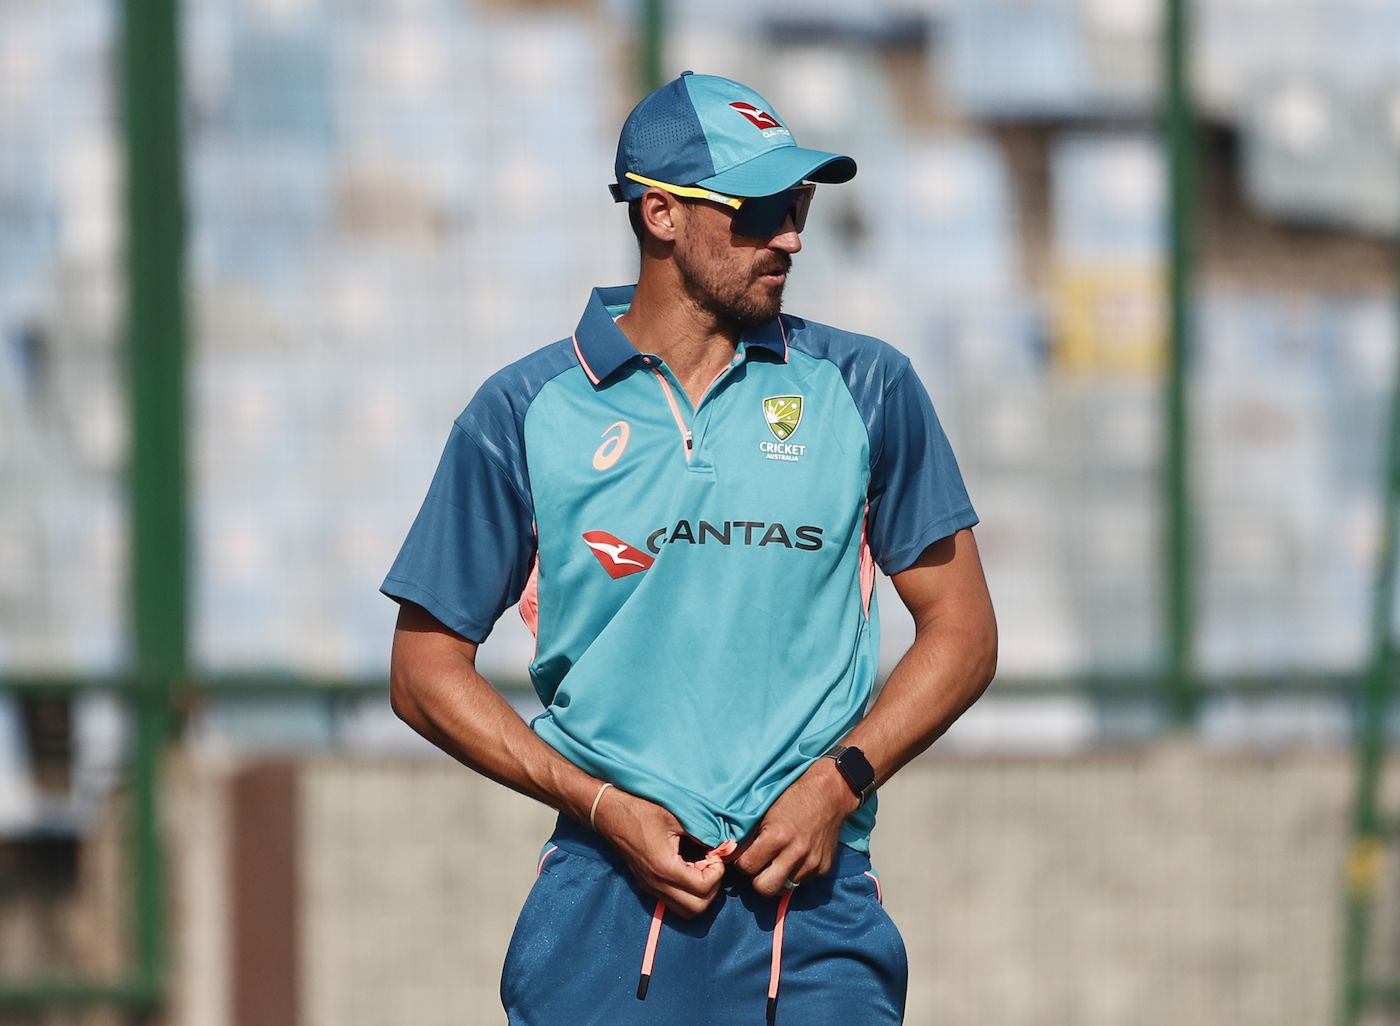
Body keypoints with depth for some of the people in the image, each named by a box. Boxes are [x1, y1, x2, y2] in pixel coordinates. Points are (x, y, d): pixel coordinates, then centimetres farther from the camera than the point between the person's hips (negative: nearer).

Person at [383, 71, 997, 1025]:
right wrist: (601, 803, -6)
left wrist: (838, 780, -5)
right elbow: (428, 670, 7)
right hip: (606, 904, -1)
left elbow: (962, 632, 11)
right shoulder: (526, 410, 4)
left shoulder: (866, 389, 8)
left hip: (817, 914, 1)